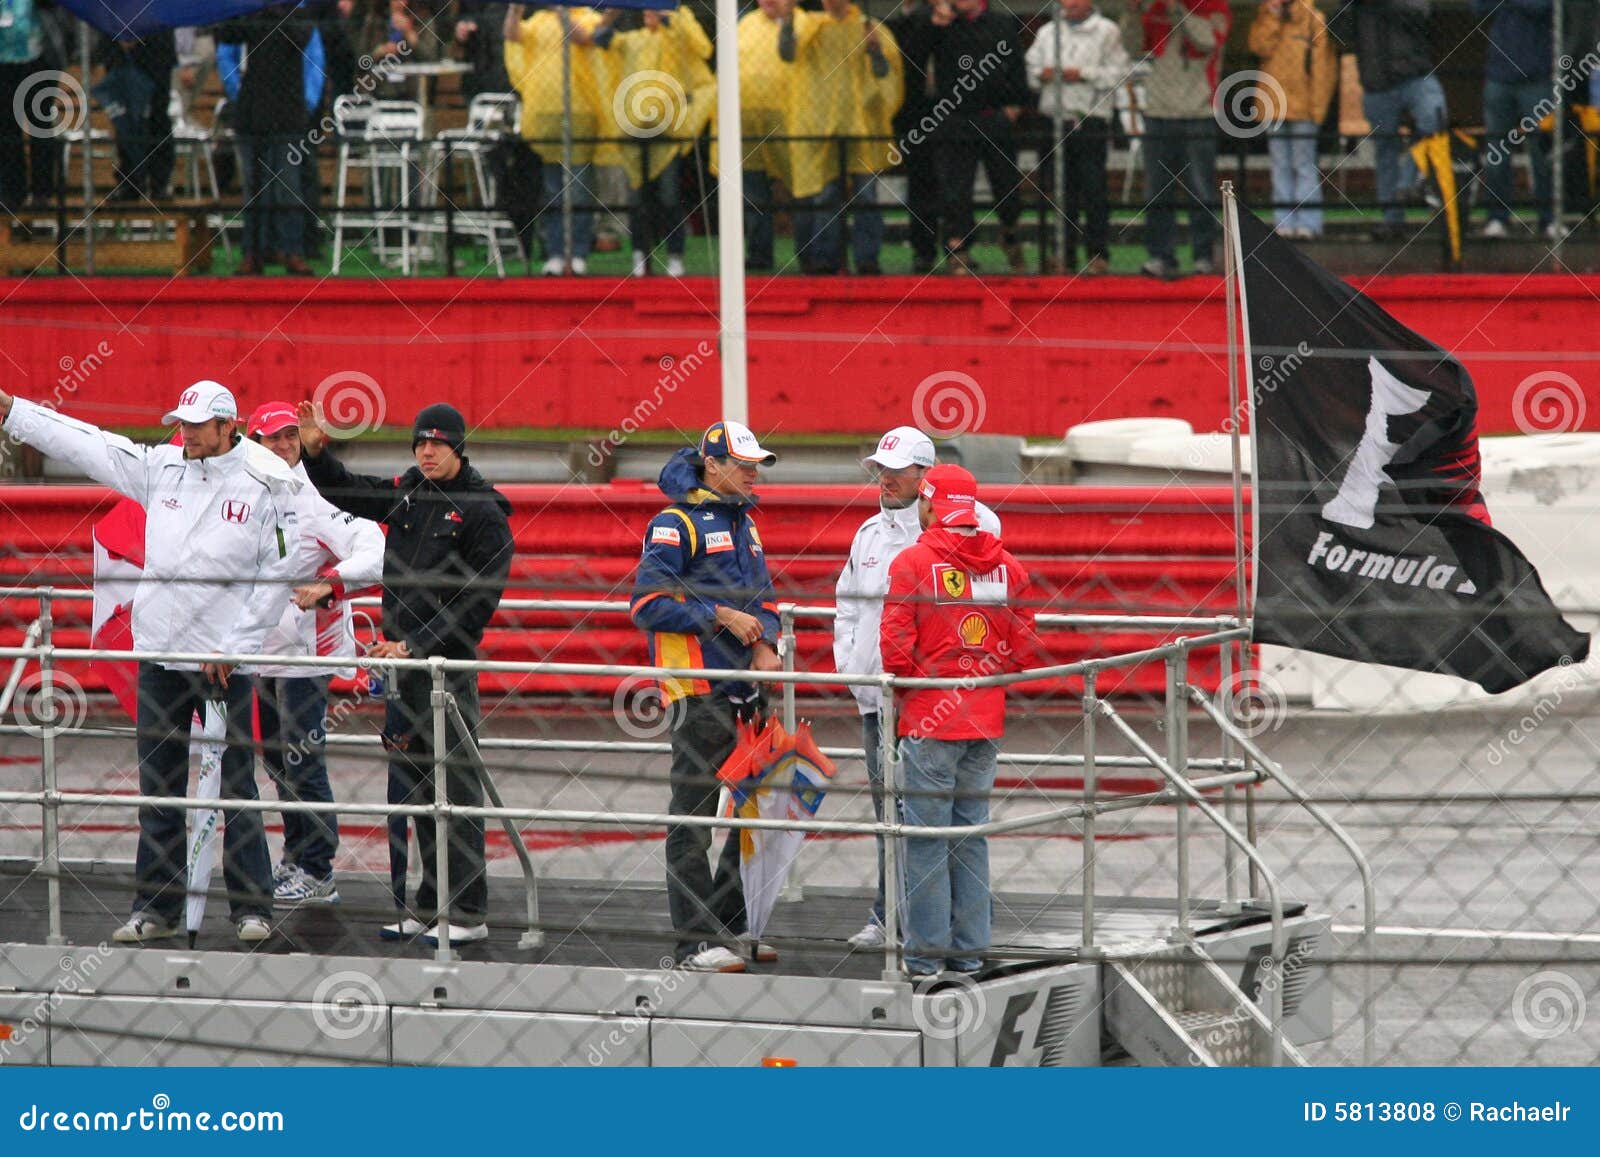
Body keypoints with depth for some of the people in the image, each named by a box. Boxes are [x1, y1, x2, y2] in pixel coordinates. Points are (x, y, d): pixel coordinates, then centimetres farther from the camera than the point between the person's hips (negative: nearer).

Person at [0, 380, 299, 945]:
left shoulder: (268, 485, -5)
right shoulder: (160, 466, 7)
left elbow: (278, 572, -5)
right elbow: (84, 443, 8)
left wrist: (235, 646, -9)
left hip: (226, 658, -4)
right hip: (158, 651, 4)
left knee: (237, 787, -1)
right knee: (158, 788, 7)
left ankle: (251, 908, 6)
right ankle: (156, 907, 13)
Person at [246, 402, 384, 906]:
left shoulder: (314, 497, -14)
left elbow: (373, 551, -23)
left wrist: (330, 584, -34)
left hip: (306, 648, -8)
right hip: (264, 646, 8)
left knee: (303, 760, -7)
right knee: (276, 757, 15)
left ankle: (317, 874, -2)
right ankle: (295, 859, 26)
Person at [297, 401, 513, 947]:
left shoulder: (483, 512, -8)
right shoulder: (405, 493, 11)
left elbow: (478, 600, -13)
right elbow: (345, 491, 27)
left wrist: (418, 646, -18)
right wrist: (315, 451, 9)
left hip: (449, 664, -7)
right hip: (400, 659, 7)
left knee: (455, 787, -6)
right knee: (413, 787, 10)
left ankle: (468, 913, -4)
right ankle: (430, 905, 16)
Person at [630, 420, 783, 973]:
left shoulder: (743, 523, 17)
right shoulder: (676, 524, -8)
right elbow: (648, 605, -14)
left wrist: (765, 643, 3)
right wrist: (720, 617, -16)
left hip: (745, 686, 9)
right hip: (697, 688, -9)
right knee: (693, 813, -6)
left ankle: (730, 925, 23)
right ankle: (695, 941, -6)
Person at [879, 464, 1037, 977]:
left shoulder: (913, 563, -10)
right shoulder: (1007, 566, 4)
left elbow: (895, 645, -13)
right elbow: (1024, 645, 6)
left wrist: (907, 682, 6)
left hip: (929, 719, -5)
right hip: (987, 719, 5)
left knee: (926, 834, 0)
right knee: (972, 832, 12)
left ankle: (926, 950, 2)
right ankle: (969, 948, 15)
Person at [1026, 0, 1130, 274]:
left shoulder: (1107, 32, 3)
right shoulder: (1048, 32, 18)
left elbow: (1120, 71, -6)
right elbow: (1028, 67, 18)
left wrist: (1083, 74, -12)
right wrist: (1041, 75, -4)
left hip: (1091, 121, -4)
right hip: (1054, 119, 4)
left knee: (1094, 189, -5)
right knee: (1061, 192, 5)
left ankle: (1098, 254, -1)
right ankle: (1065, 254, 10)